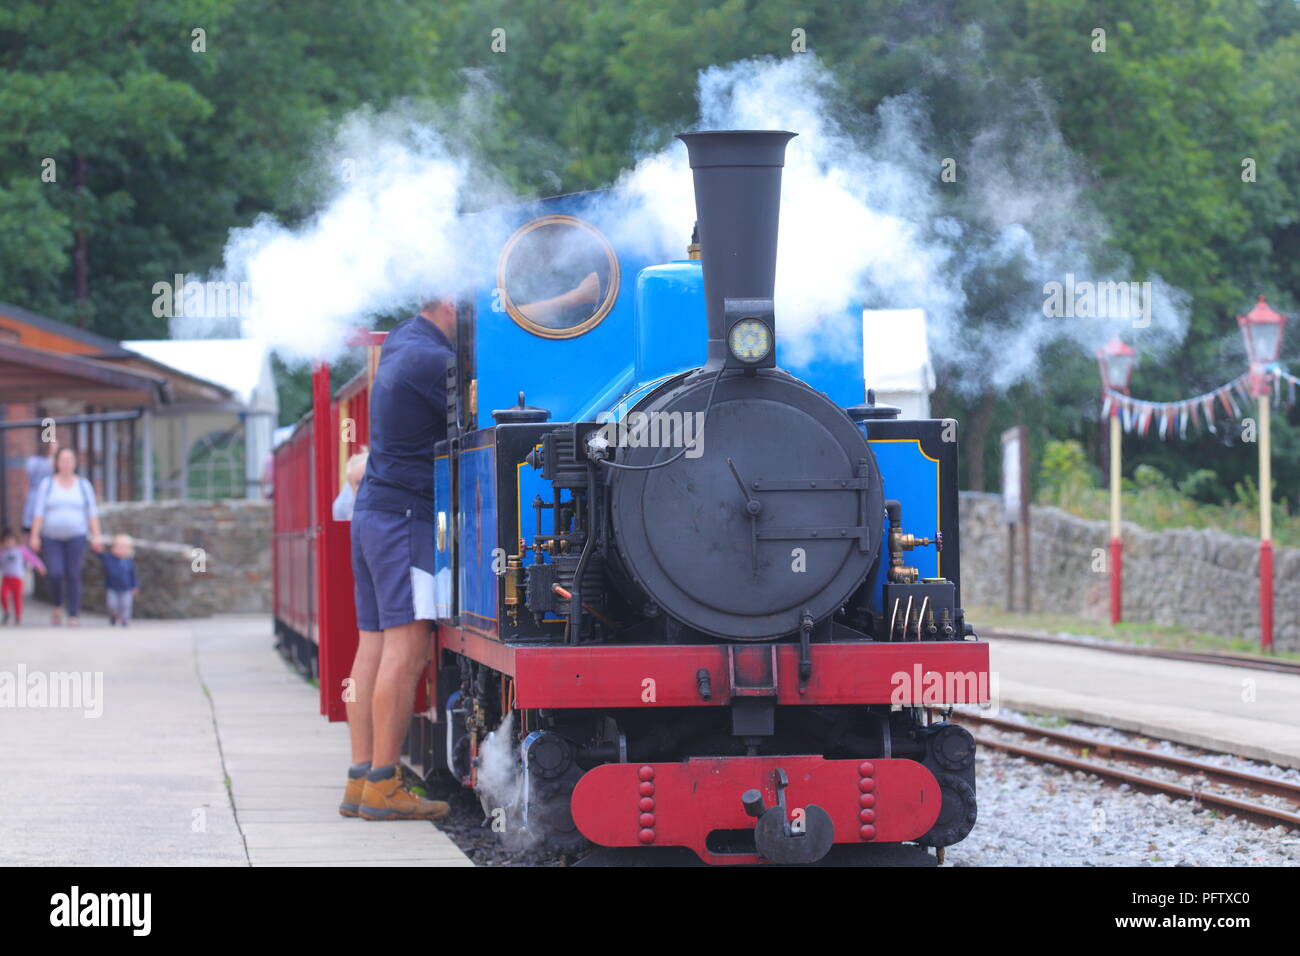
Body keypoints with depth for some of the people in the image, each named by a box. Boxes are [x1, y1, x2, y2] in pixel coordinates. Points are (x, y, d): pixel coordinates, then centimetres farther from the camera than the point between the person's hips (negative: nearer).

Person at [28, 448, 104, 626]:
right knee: (55, 574, -13)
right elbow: (39, 512, -4)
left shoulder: (84, 486, 2)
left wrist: (96, 537, -9)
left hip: (75, 537, 0)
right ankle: (57, 607, 15)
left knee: (73, 576, -6)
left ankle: (73, 618, -2)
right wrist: (34, 536, -12)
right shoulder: (47, 485, 0)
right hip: (51, 538, 0)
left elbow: (92, 513, 0)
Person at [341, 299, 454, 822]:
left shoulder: (401, 341, 14)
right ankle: (383, 787, -13)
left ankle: (361, 783, 4)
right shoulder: (431, 359, -15)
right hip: (406, 516, -10)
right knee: (406, 649, -11)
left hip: (372, 510, 10)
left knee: (374, 644, 6)